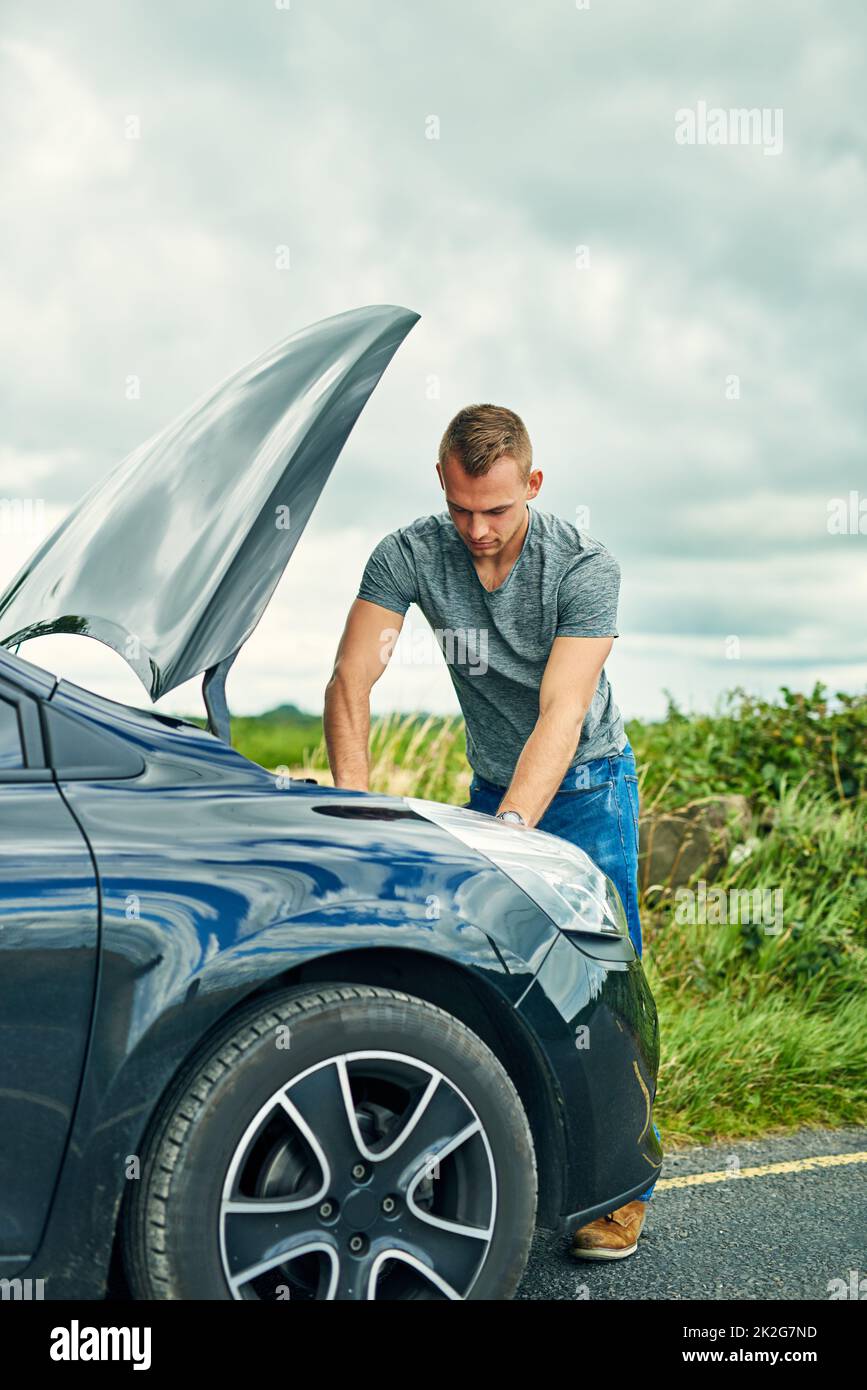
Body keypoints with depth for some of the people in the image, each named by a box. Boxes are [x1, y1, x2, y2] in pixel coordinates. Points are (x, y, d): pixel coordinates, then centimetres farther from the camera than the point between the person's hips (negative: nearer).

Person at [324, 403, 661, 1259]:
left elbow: (561, 715, -31)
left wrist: (510, 829, -43)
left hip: (586, 782, -3)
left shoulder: (584, 568, -23)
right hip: (491, 786, 3)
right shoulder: (409, 557, -14)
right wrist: (353, 797, -31)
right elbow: (351, 678, -17)